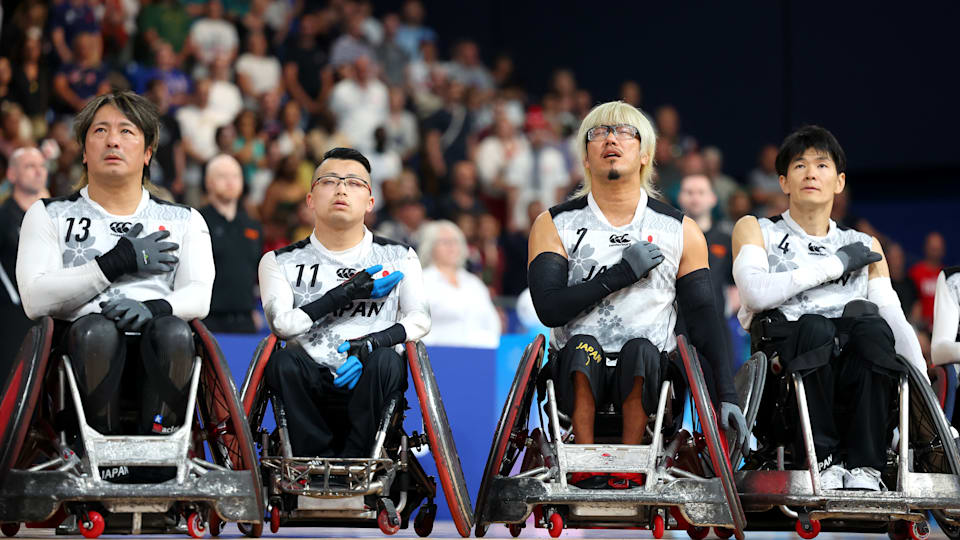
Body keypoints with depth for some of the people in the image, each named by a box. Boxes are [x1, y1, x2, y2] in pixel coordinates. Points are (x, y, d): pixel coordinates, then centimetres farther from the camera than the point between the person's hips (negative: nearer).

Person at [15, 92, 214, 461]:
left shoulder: (184, 221, 24)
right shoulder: (48, 215, 19)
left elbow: (198, 296, 6)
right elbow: (35, 299, 1)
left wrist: (153, 308, -17)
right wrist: (118, 262, -3)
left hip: (154, 355, 1)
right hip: (83, 344, -1)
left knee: (174, 331, -34)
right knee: (98, 330, -36)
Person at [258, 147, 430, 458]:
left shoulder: (399, 258, 13)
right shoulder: (281, 262, 11)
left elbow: (420, 319, 2)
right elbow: (281, 323, -4)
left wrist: (369, 345, -16)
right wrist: (346, 295, -9)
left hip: (369, 386, 0)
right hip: (312, 385, 0)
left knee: (386, 360, -32)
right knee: (284, 361, -31)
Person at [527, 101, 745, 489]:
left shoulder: (681, 232, 11)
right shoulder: (554, 225, 7)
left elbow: (704, 318, 8)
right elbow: (549, 308, -6)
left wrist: (725, 397, -2)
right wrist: (622, 274, -10)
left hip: (646, 374, 0)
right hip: (579, 373, 0)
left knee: (640, 350, -33)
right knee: (581, 346, -33)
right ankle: (585, 463, -28)